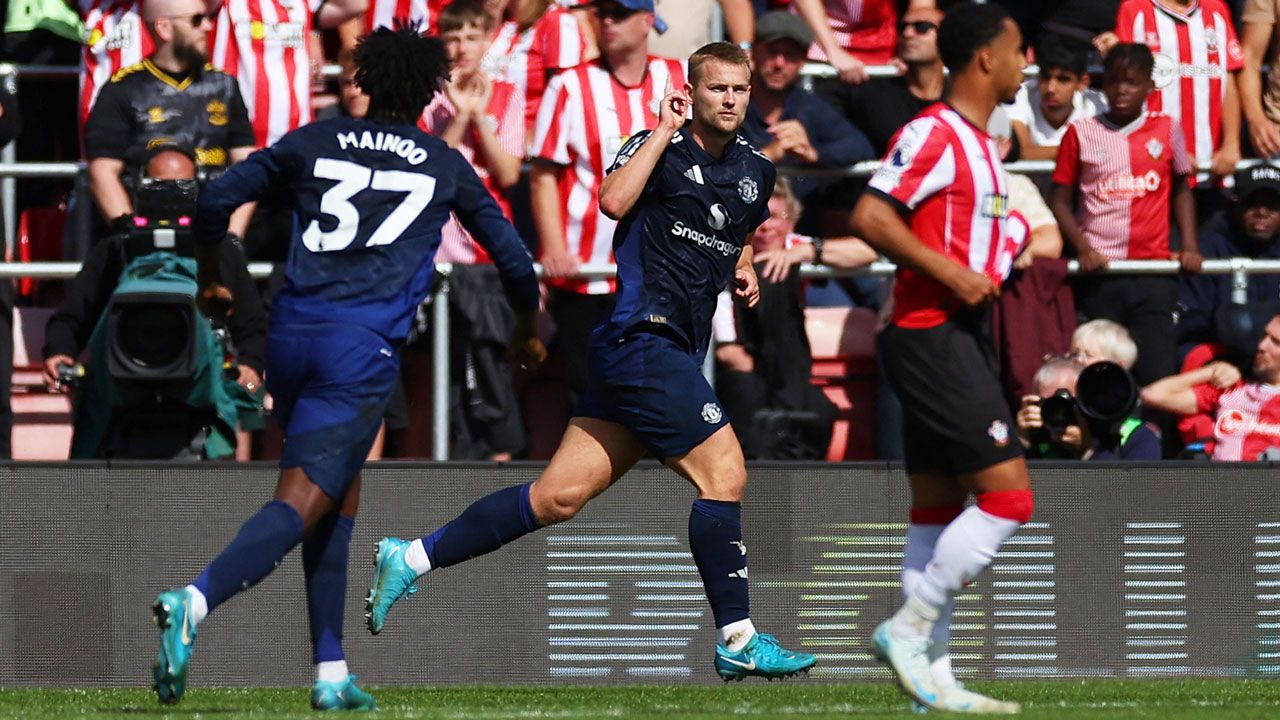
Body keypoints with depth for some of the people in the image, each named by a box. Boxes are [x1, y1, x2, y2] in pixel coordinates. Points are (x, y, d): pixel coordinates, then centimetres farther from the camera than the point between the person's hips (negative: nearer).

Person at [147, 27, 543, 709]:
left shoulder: (315, 142, 14)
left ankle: (330, 675, 15)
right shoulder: (445, 167, 13)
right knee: (303, 502, -12)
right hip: (362, 346, -4)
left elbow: (216, 198, 10)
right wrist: (527, 330, 42)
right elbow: (512, 258, 23)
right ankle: (196, 600, -39)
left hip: (291, 330, 4)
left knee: (341, 493, 20)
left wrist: (209, 276, 28)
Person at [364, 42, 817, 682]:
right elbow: (614, 201, -24)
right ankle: (737, 641, -7)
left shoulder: (756, 173, 17)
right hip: (642, 335, -8)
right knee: (724, 472, -13)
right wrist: (665, 130, -19)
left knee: (560, 496, 6)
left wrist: (743, 269, 17)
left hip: (671, 356, 8)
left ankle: (411, 558, 13)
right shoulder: (658, 148, -4)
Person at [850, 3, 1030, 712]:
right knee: (1008, 495, -13)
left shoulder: (977, 141, 17)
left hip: (960, 335, 10)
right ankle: (909, 625, -7)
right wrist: (951, 273, -22)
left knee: (938, 508, 9)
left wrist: (1014, 233, 12)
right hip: (934, 335, -10)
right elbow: (870, 217, -21)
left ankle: (933, 678, 10)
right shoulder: (933, 133, -13)